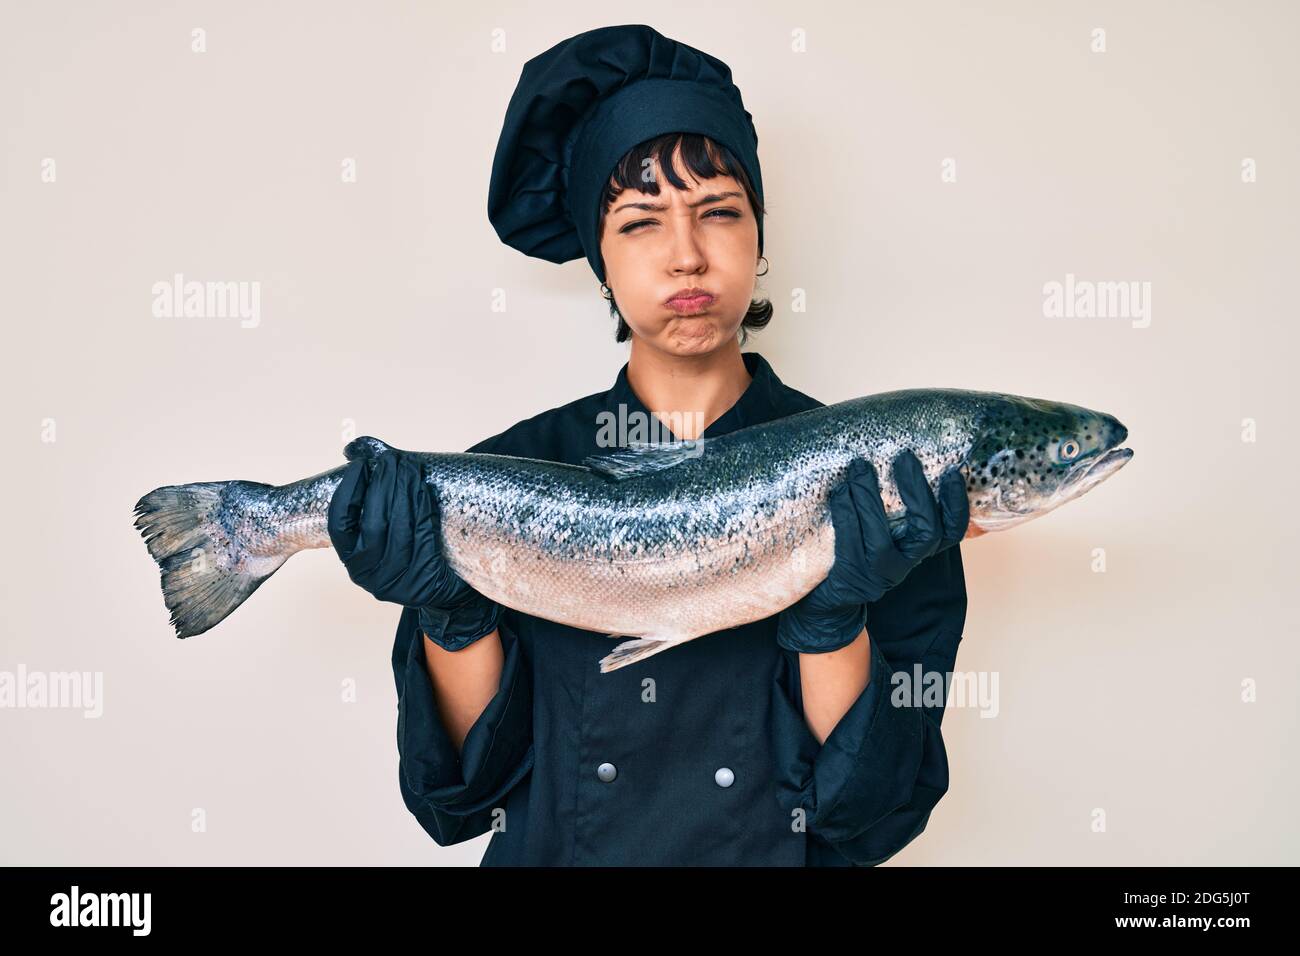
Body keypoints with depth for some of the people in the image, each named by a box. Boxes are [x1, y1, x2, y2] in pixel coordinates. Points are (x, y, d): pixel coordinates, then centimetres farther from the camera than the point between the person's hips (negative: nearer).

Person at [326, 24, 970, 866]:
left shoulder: (871, 479, -4)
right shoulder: (514, 471, -2)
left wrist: (832, 616, -21)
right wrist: (453, 614, -16)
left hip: (771, 849, 0)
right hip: (554, 847, 1)